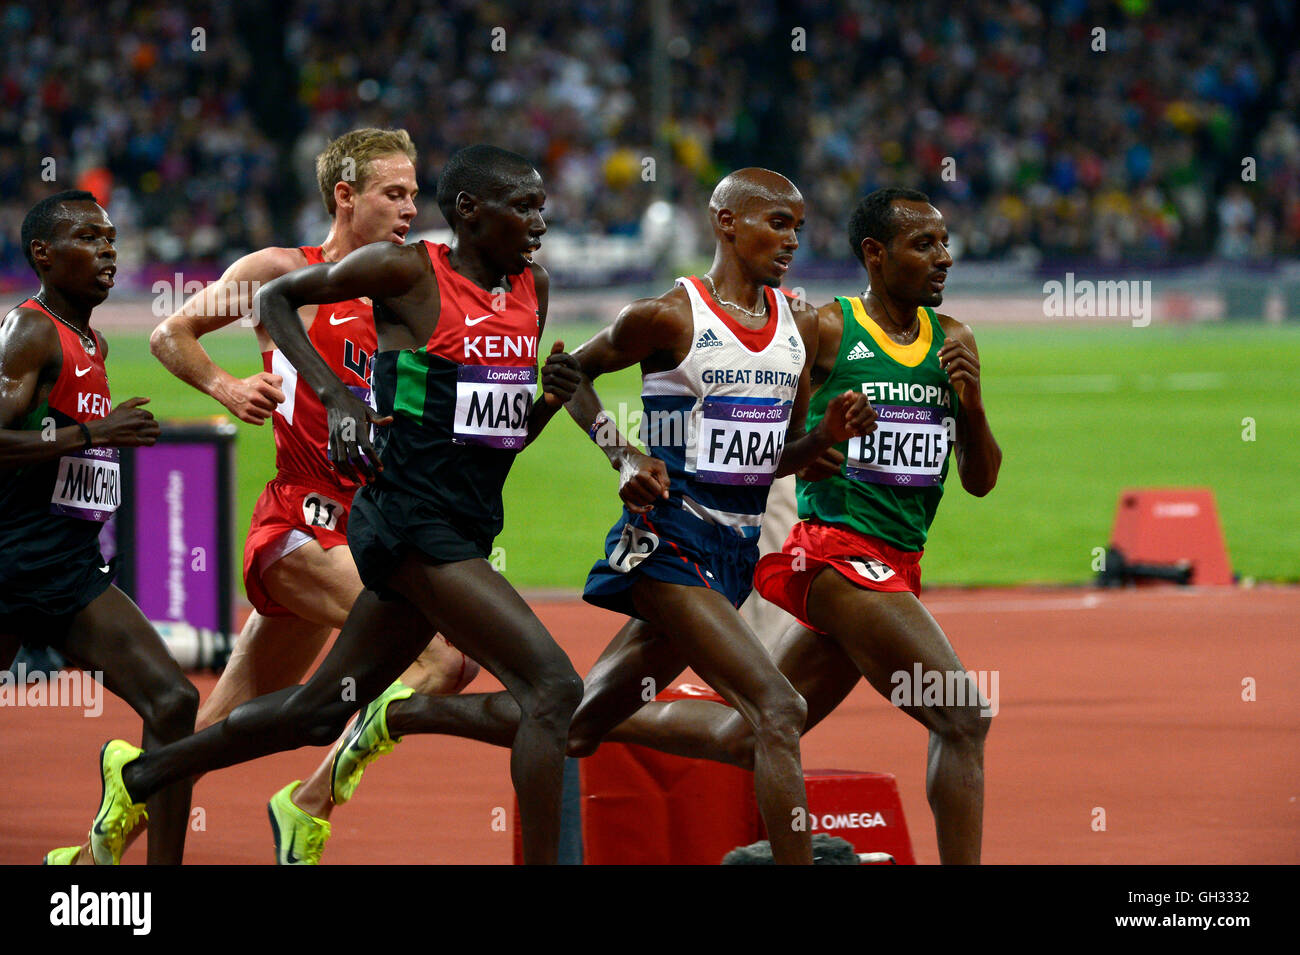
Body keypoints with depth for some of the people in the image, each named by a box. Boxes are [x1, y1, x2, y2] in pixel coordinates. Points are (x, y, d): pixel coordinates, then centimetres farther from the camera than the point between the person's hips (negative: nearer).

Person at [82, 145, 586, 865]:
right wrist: (335, 395, -9)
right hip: (409, 524, -8)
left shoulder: (531, 286, 11)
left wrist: (553, 398, -2)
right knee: (553, 687, -19)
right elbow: (274, 298, 3)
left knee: (320, 711, 18)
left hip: (466, 531, 8)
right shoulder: (406, 271, -9)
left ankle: (140, 775, 34)